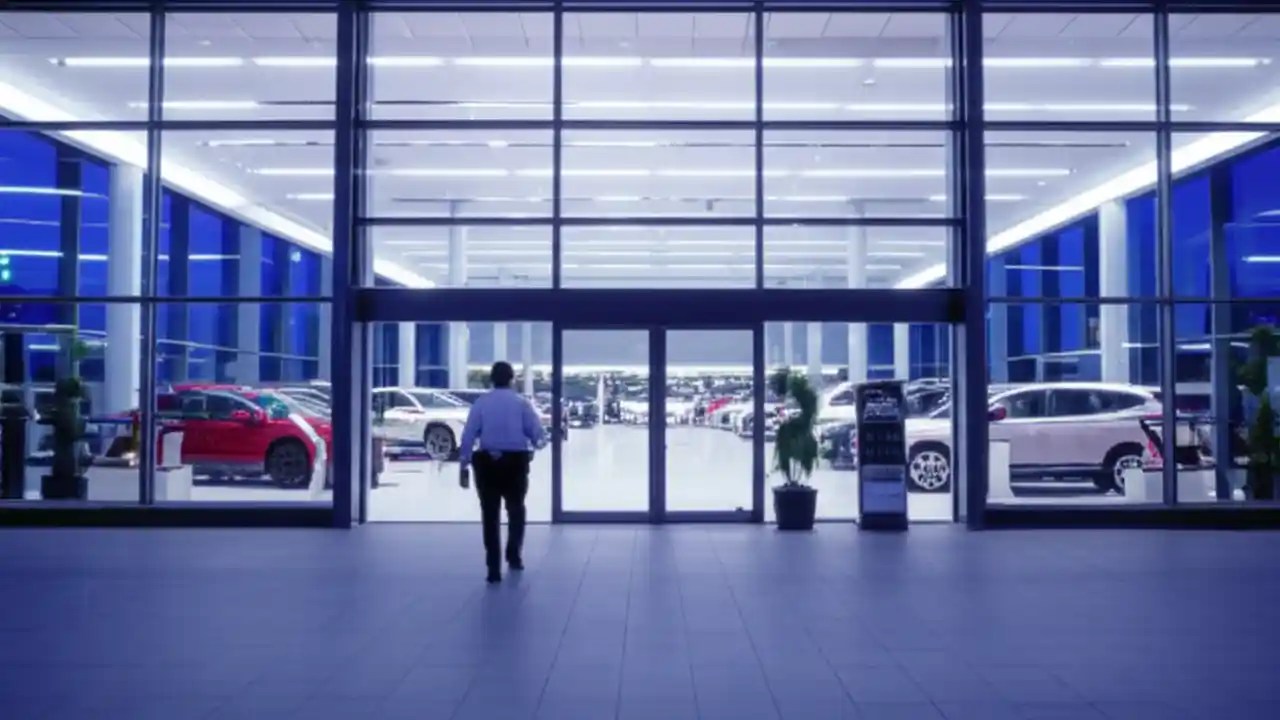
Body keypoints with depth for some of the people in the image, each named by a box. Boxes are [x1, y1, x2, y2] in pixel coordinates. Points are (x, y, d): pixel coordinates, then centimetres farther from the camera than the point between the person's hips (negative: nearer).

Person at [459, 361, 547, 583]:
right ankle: (514, 556, 27)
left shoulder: (481, 403, 1)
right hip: (516, 462, 0)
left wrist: (464, 465, 0)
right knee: (516, 509, 22)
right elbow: (538, 435, -6)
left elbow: (468, 435, -4)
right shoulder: (521, 402, -1)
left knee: (490, 514, 4)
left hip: (487, 462, 0)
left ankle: (494, 568, 0)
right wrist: (535, 443, 17)